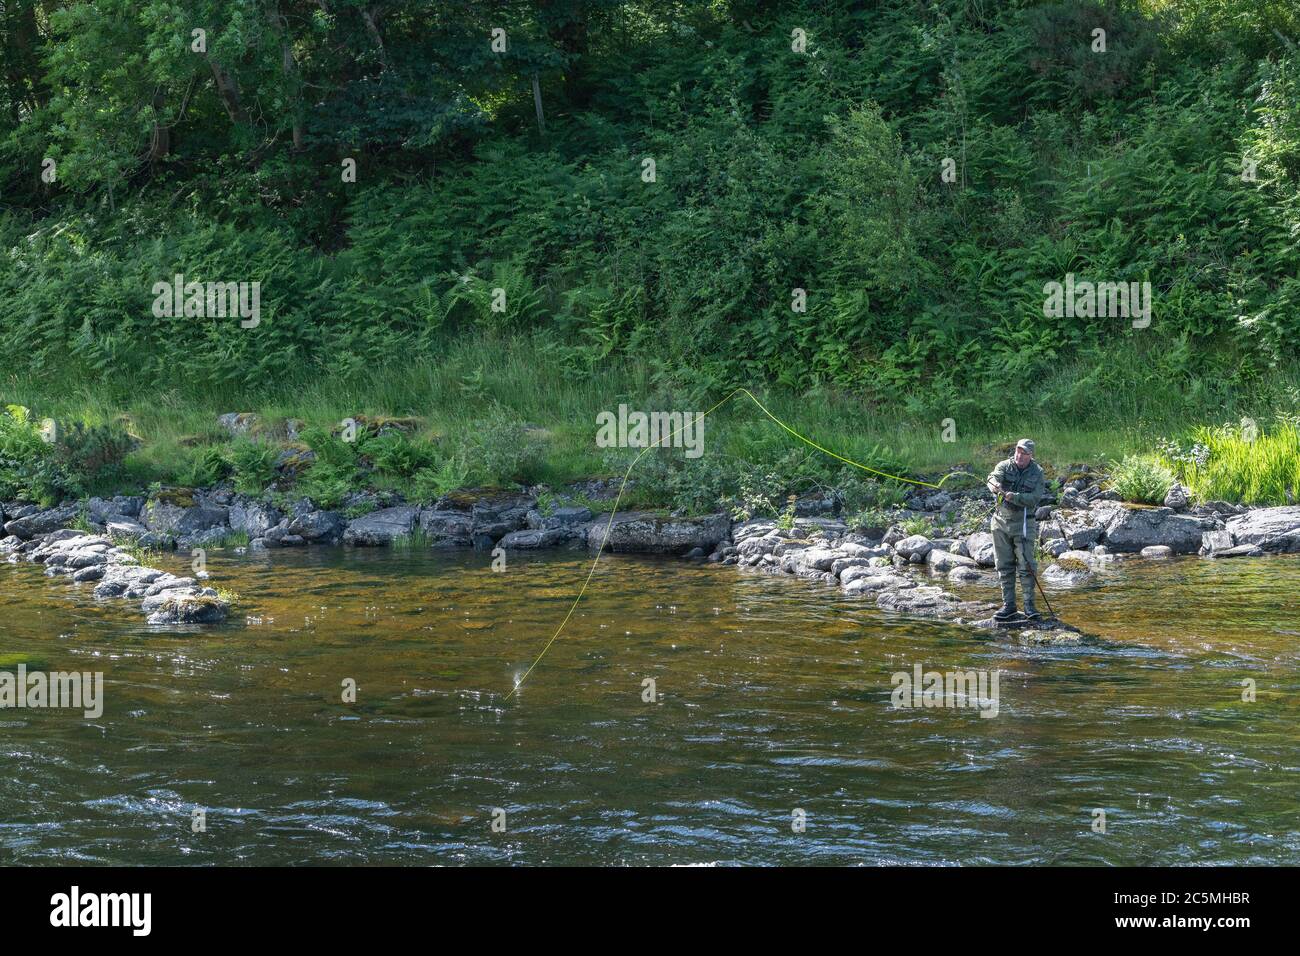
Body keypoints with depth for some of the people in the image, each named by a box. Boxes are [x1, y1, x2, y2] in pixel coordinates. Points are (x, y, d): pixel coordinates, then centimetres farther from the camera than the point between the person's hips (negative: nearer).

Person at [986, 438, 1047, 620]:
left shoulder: (1038, 473, -3)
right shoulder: (1004, 466, 0)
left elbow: (1034, 498, -15)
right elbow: (993, 478, -21)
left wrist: (1014, 496, -29)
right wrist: (996, 485, -45)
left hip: (1024, 523, -2)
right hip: (1001, 522, 2)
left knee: (1025, 565, -7)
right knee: (1004, 566, 6)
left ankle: (1029, 604, -1)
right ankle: (1008, 604, 12)